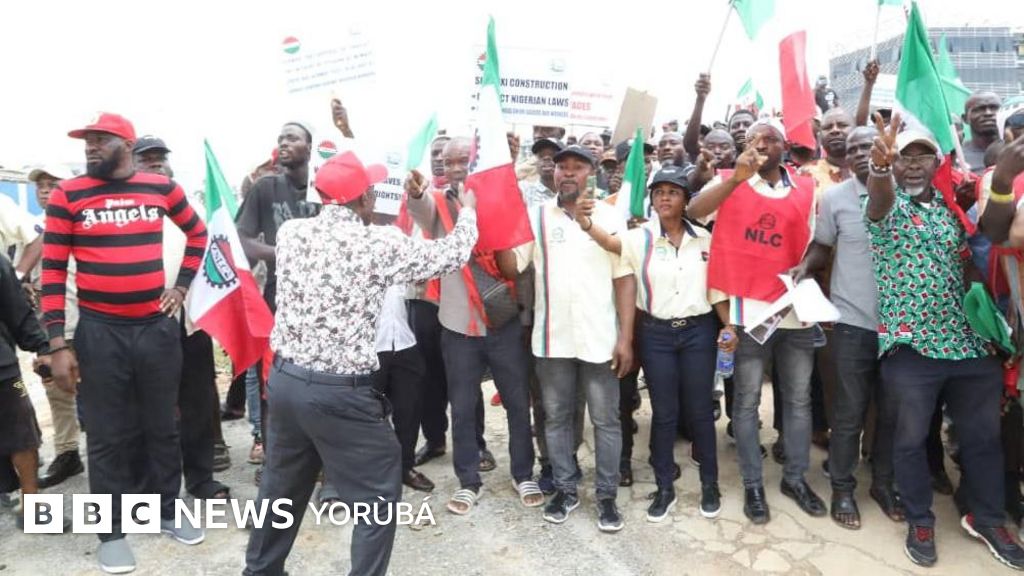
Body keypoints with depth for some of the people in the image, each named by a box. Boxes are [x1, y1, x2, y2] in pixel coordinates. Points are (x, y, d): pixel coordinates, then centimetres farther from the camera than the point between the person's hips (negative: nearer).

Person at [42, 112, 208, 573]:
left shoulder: (162, 188, 2)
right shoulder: (67, 195, -3)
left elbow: (198, 233, 19)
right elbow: (53, 270, -3)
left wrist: (182, 285, 9)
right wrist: (58, 344, -8)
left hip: (157, 326, 2)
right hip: (99, 331, -2)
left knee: (162, 426, 13)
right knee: (107, 436, 8)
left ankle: (167, 511, 30)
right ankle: (111, 531, 23)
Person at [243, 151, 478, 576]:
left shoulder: (290, 233, 0)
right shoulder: (380, 244, -13)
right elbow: (451, 255, 0)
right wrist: (468, 211, 19)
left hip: (284, 379, 7)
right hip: (342, 392, -7)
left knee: (282, 484, 26)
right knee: (378, 499, 11)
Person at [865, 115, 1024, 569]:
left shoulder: (950, 207, 13)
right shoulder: (889, 203, -4)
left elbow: (965, 265, 22)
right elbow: (878, 197, -30)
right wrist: (880, 162, -51)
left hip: (968, 341, 5)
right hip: (911, 344, -5)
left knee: (983, 435, 14)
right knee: (911, 438, 5)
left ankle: (987, 519, 34)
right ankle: (920, 522, 24)